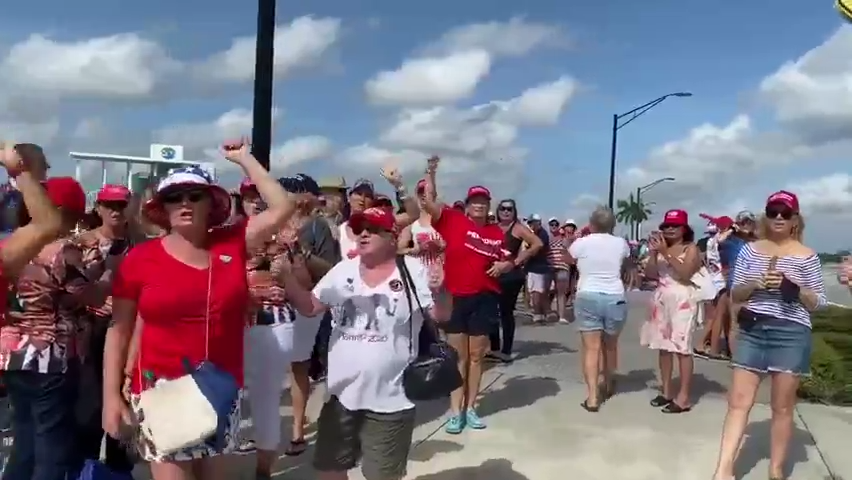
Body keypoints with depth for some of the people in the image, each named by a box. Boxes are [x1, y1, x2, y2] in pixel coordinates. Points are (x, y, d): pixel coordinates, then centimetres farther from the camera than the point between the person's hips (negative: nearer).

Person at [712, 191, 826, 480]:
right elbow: (735, 295, 8)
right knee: (738, 401, 0)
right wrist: (755, 284, -12)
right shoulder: (750, 250, 7)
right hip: (752, 331, 2)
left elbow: (820, 303, 3)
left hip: (791, 334, -2)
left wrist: (796, 290, -16)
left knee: (782, 407, 6)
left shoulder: (806, 257, 1)